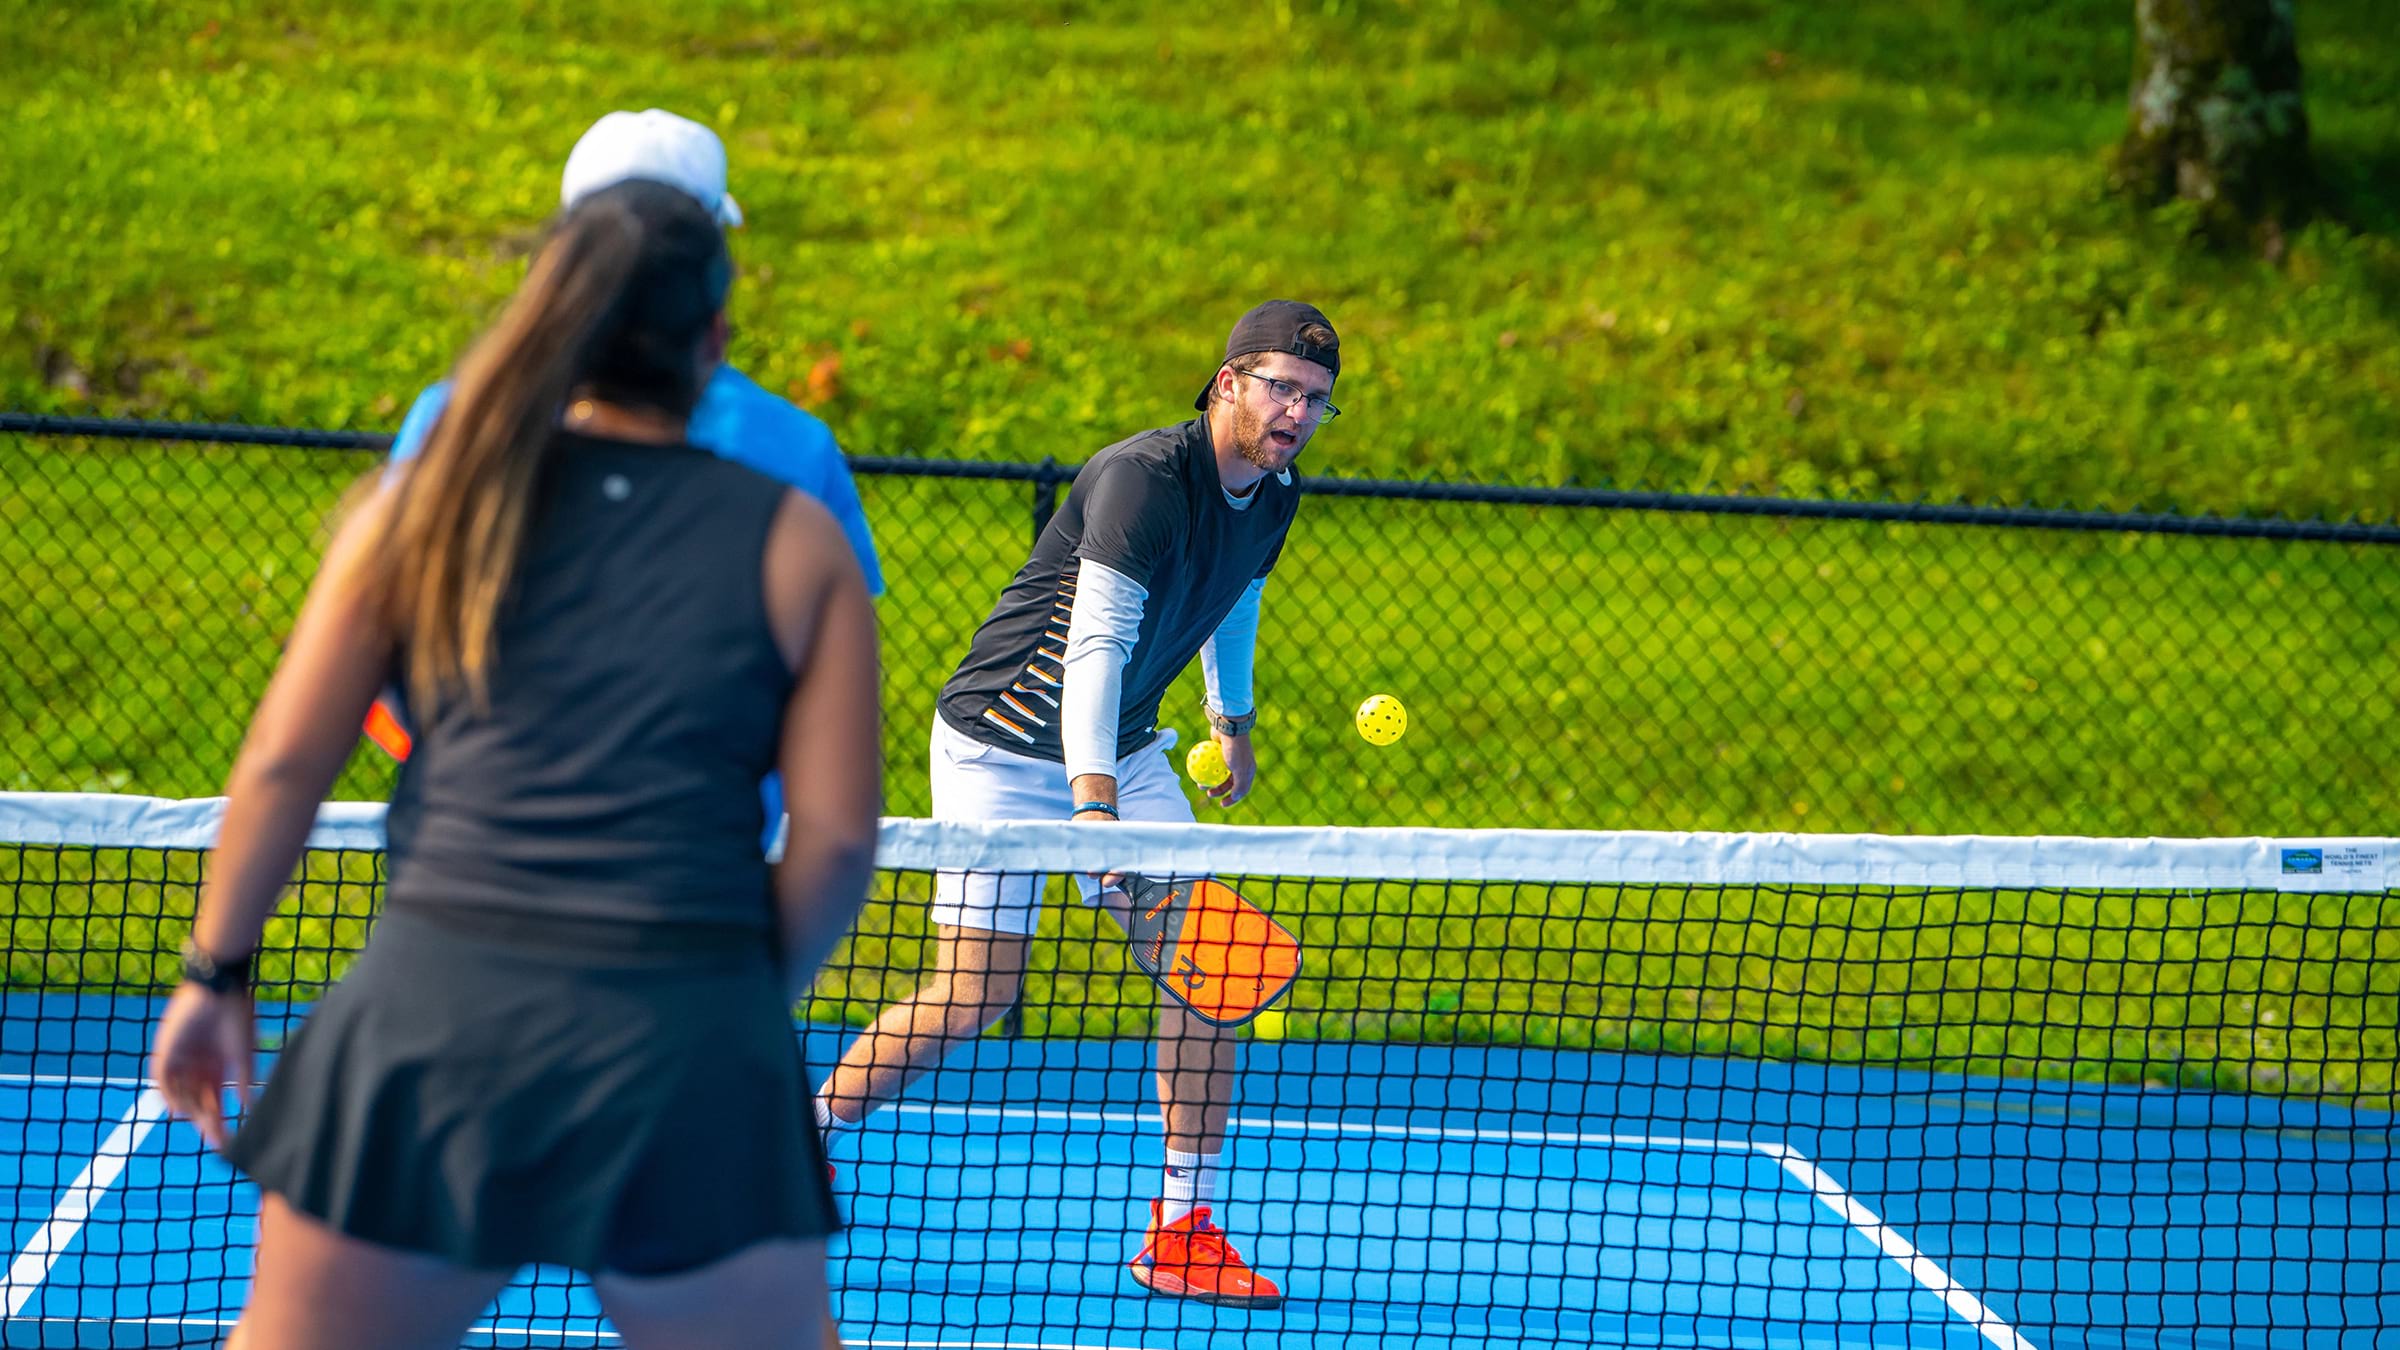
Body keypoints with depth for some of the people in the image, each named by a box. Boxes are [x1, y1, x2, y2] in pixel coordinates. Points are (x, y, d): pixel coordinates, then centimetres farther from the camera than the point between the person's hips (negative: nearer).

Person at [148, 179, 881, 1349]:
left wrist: (215, 969, 17)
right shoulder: (797, 547, 7)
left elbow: (287, 758, 7)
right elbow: (837, 837, 2)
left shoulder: (427, 502, 9)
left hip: (432, 1001, 1)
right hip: (691, 1045, -1)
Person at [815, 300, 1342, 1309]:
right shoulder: (1147, 477, -25)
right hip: (1005, 747, -7)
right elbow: (1096, 644, -34)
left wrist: (1233, 719, 35)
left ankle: (1185, 1235, -3)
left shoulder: (1273, 498, 1)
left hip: (1125, 752, 7)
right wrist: (1094, 806, -43)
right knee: (973, 997, -10)